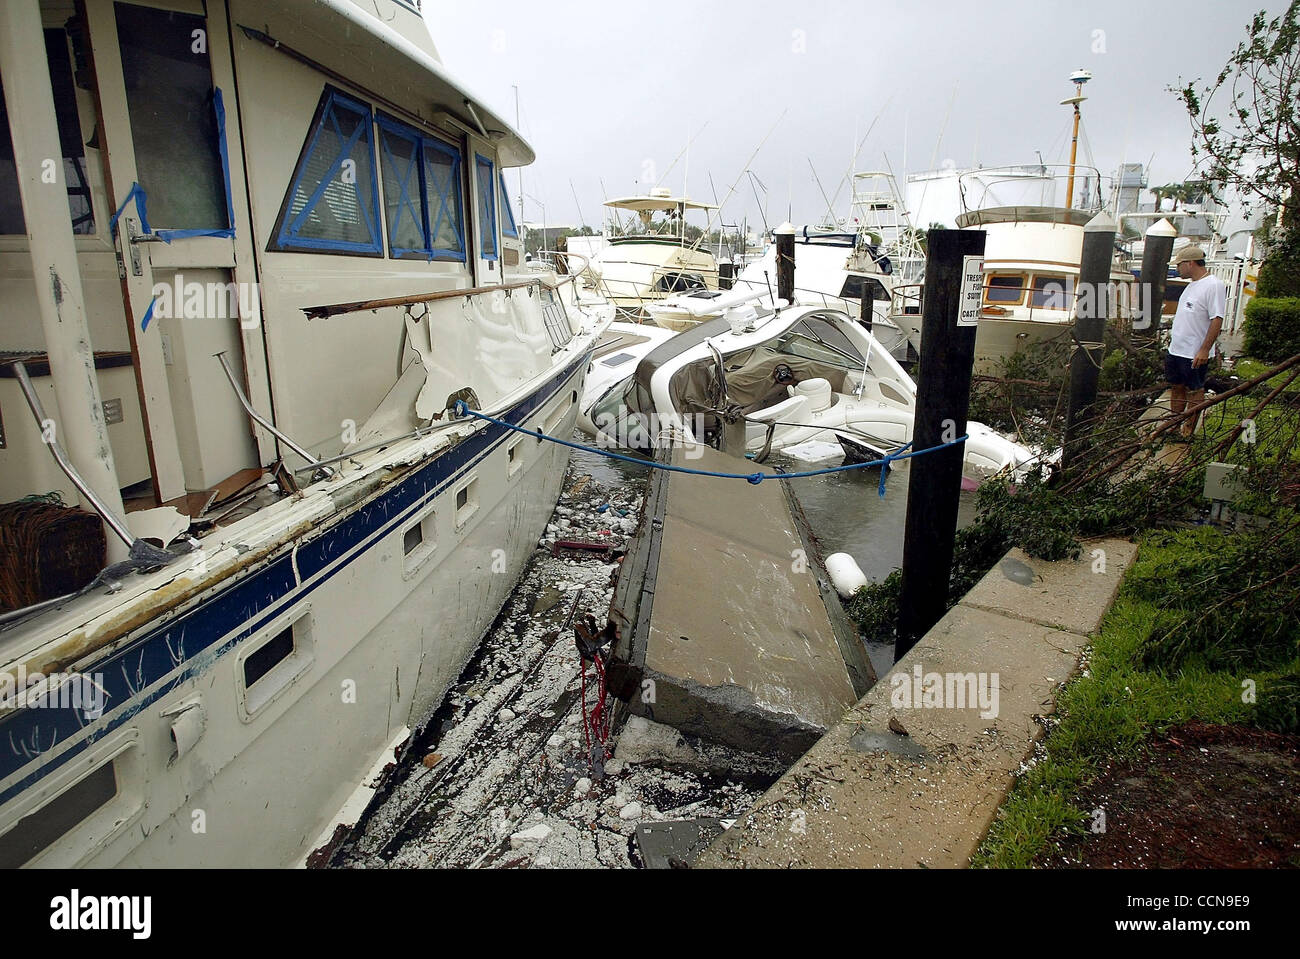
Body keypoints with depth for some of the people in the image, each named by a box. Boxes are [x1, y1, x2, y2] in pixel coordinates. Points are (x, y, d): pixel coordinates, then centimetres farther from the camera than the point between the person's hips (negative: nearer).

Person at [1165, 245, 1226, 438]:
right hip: (1176, 349, 9)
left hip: (1195, 354, -9)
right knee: (1177, 387, 16)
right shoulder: (1192, 284, 12)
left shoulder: (1213, 285, -17)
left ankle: (1189, 429, 13)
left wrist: (1204, 350, -23)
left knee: (1194, 392, 3)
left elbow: (1217, 320, -21)